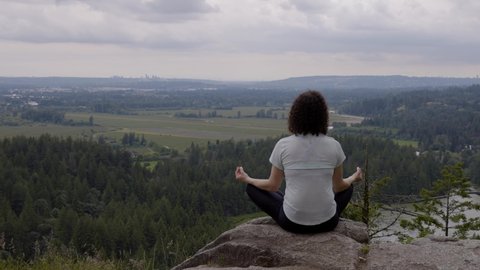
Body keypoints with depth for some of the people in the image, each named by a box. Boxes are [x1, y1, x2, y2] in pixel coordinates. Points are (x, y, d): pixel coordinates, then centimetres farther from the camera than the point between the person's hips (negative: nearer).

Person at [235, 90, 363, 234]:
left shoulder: (283, 145, -9)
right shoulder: (334, 146, -6)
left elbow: (272, 185, 1)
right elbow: (338, 187, 7)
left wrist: (246, 179, 20)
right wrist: (354, 178, 30)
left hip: (292, 222, -2)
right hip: (327, 222, 2)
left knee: (252, 187, 21)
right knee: (347, 187, 33)